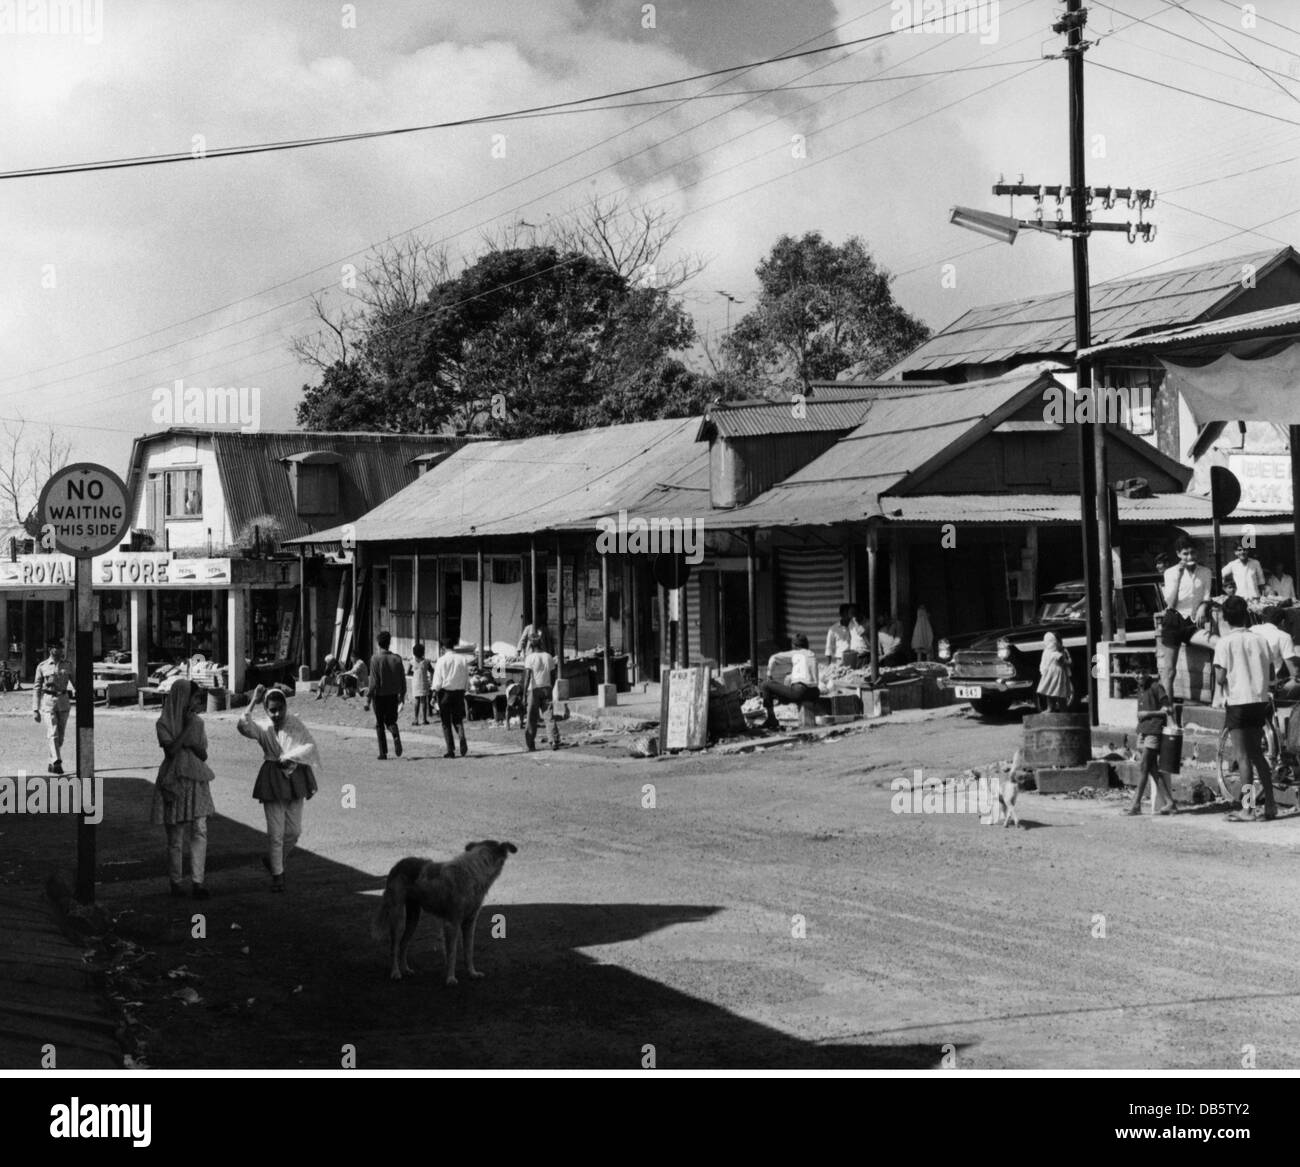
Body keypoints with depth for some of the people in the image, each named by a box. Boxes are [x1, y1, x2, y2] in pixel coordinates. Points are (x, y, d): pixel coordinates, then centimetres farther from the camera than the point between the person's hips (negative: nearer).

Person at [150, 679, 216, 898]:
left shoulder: (198, 722, 7)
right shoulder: (164, 723, -6)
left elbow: (204, 755, 6)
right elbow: (171, 750, -19)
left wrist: (193, 745, -14)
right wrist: (186, 727, -17)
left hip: (196, 782, 4)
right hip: (174, 781, -4)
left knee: (200, 832, -7)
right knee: (175, 836, 4)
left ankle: (197, 881, -7)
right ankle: (175, 882, 16)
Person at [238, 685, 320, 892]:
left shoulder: (296, 726, 1)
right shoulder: (263, 729, -3)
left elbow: (309, 746, -7)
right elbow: (243, 726, -22)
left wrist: (289, 758, -17)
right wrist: (254, 702, -22)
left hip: (295, 779, 2)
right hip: (272, 781, -2)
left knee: (294, 830, 7)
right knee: (275, 832, -3)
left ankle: (272, 859, 31)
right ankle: (277, 875, 7)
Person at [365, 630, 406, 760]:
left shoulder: (375, 659, -12)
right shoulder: (397, 659, -1)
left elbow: (373, 682, -15)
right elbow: (403, 680, 3)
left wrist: (368, 699, -9)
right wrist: (402, 696, 15)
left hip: (379, 696, -3)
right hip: (393, 696, 3)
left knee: (380, 725, 10)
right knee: (391, 721, 16)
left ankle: (383, 753, 10)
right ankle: (396, 736, -17)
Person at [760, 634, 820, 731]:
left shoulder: (794, 653, 10)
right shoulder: (812, 655, 25)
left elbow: (773, 657, 6)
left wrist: (769, 675, 17)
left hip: (798, 691, -6)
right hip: (813, 693, 6)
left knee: (764, 686, 7)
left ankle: (771, 720, 3)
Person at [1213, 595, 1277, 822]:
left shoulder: (1225, 643, -9)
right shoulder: (1261, 640, 3)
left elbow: (1220, 678, -13)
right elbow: (1266, 673, 7)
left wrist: (1221, 682, 7)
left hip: (1237, 703, -5)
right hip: (1260, 701, 5)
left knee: (1243, 757, -1)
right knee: (1257, 754, 16)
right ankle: (1270, 805, 16)